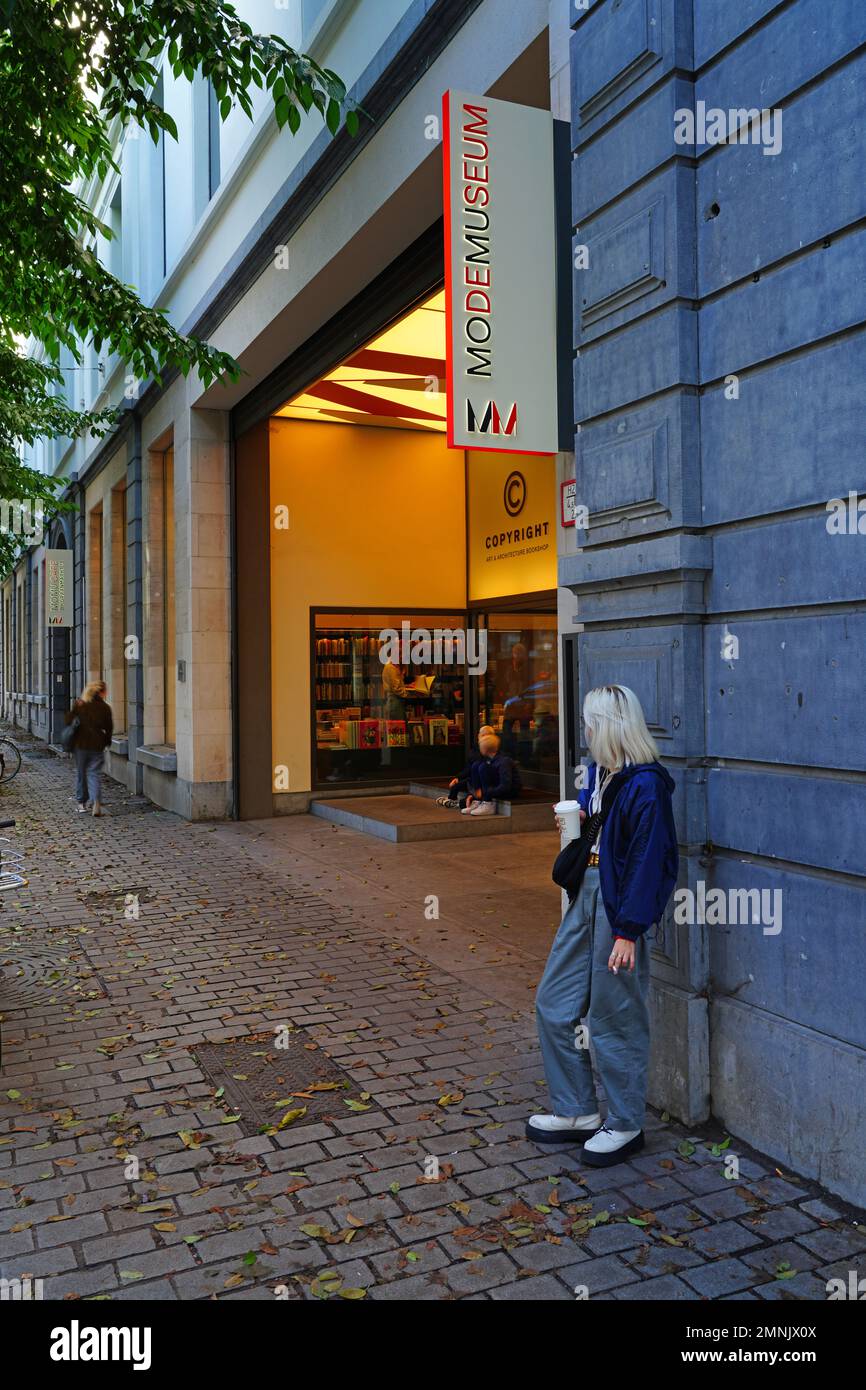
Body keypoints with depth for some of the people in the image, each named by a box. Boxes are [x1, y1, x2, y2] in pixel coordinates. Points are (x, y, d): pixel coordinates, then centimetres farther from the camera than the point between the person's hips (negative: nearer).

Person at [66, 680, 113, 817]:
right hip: (97, 745, -2)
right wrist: (106, 741, 13)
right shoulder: (105, 707, -4)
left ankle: (82, 802, 23)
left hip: (80, 744, 2)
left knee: (82, 773, 16)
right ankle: (96, 802, -17)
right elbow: (109, 727, -1)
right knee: (95, 774, 1)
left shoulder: (79, 704, 0)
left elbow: (68, 720, 1)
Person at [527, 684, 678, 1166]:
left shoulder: (645, 784, -19)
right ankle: (577, 1111, 29)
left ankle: (626, 1125, 23)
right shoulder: (599, 772, 8)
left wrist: (628, 931, -21)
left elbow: (647, 860, -20)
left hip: (619, 906, -9)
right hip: (586, 895, 10)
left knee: (615, 1019, 4)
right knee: (553, 1004, 14)